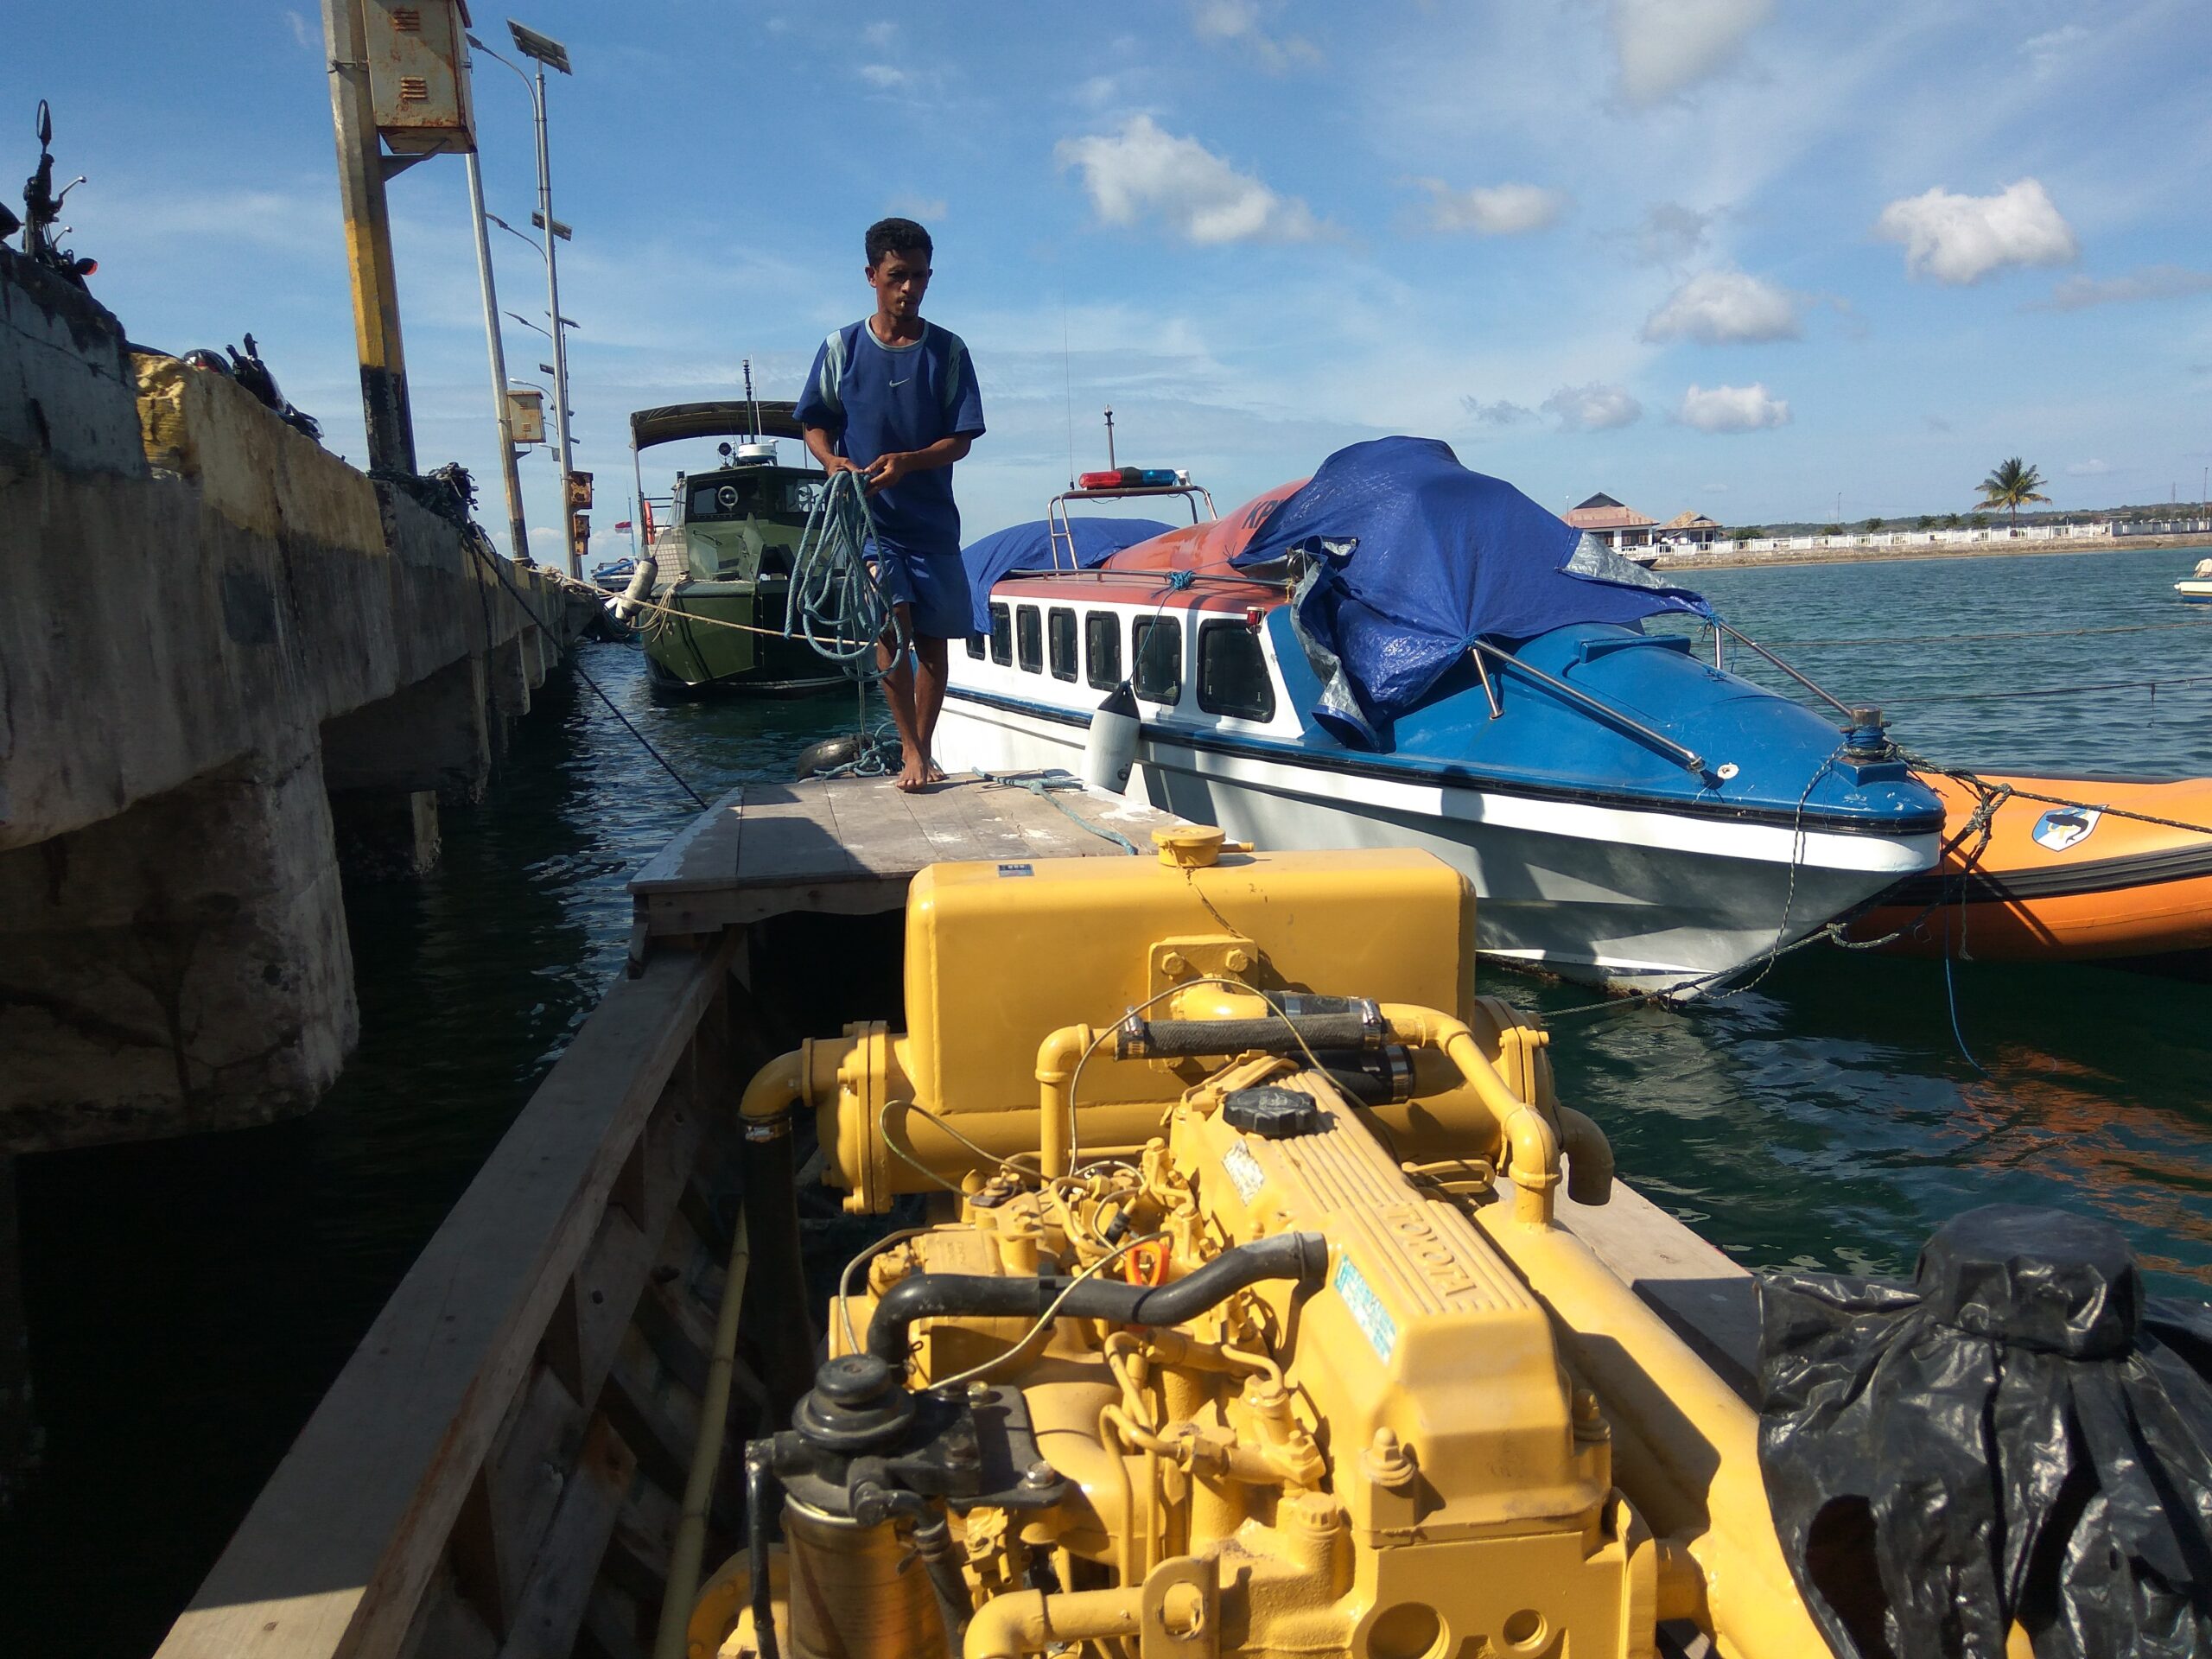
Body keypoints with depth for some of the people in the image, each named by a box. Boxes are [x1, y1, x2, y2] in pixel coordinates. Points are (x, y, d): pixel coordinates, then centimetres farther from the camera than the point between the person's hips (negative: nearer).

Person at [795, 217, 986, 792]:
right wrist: (833, 461, -15)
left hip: (933, 521, 1)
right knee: (890, 628, -15)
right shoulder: (842, 347, 2)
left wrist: (907, 461, -20)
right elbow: (815, 425, 8)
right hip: (867, 517, -1)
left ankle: (924, 751, 18)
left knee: (932, 639, 5)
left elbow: (961, 439, -2)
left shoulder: (947, 351, 2)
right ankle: (912, 752, -9)